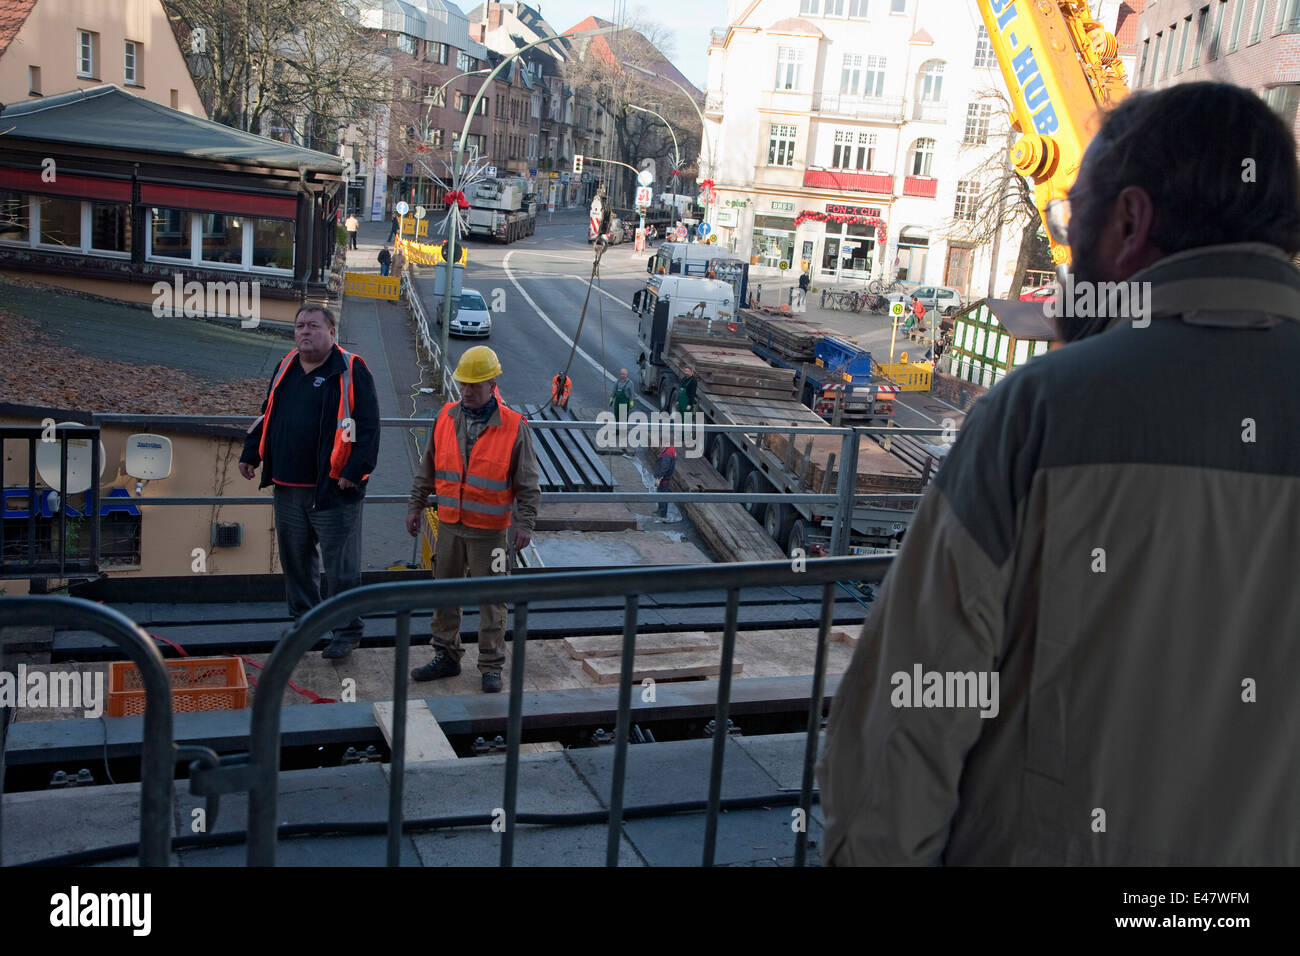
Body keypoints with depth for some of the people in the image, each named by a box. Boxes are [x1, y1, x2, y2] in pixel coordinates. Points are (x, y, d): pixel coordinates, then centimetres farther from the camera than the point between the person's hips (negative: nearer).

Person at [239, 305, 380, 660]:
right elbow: (266, 415, 24)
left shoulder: (350, 371, -9)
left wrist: (355, 471, -19)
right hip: (287, 488, 7)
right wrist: (251, 453, 18)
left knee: (340, 564, 1)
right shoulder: (286, 368, 13)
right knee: (295, 558, 17)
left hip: (333, 490, -7)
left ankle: (347, 630, 13)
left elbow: (367, 426, -13)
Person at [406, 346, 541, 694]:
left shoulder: (513, 427, -9)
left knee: (491, 599, 2)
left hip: (489, 530, -4)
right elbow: (427, 469, 13)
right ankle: (446, 656, 28)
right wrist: (416, 505, 13)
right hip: (449, 525, 4)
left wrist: (525, 523, -11)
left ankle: (491, 667, 13)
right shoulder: (446, 417, 3)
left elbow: (528, 483, -6)